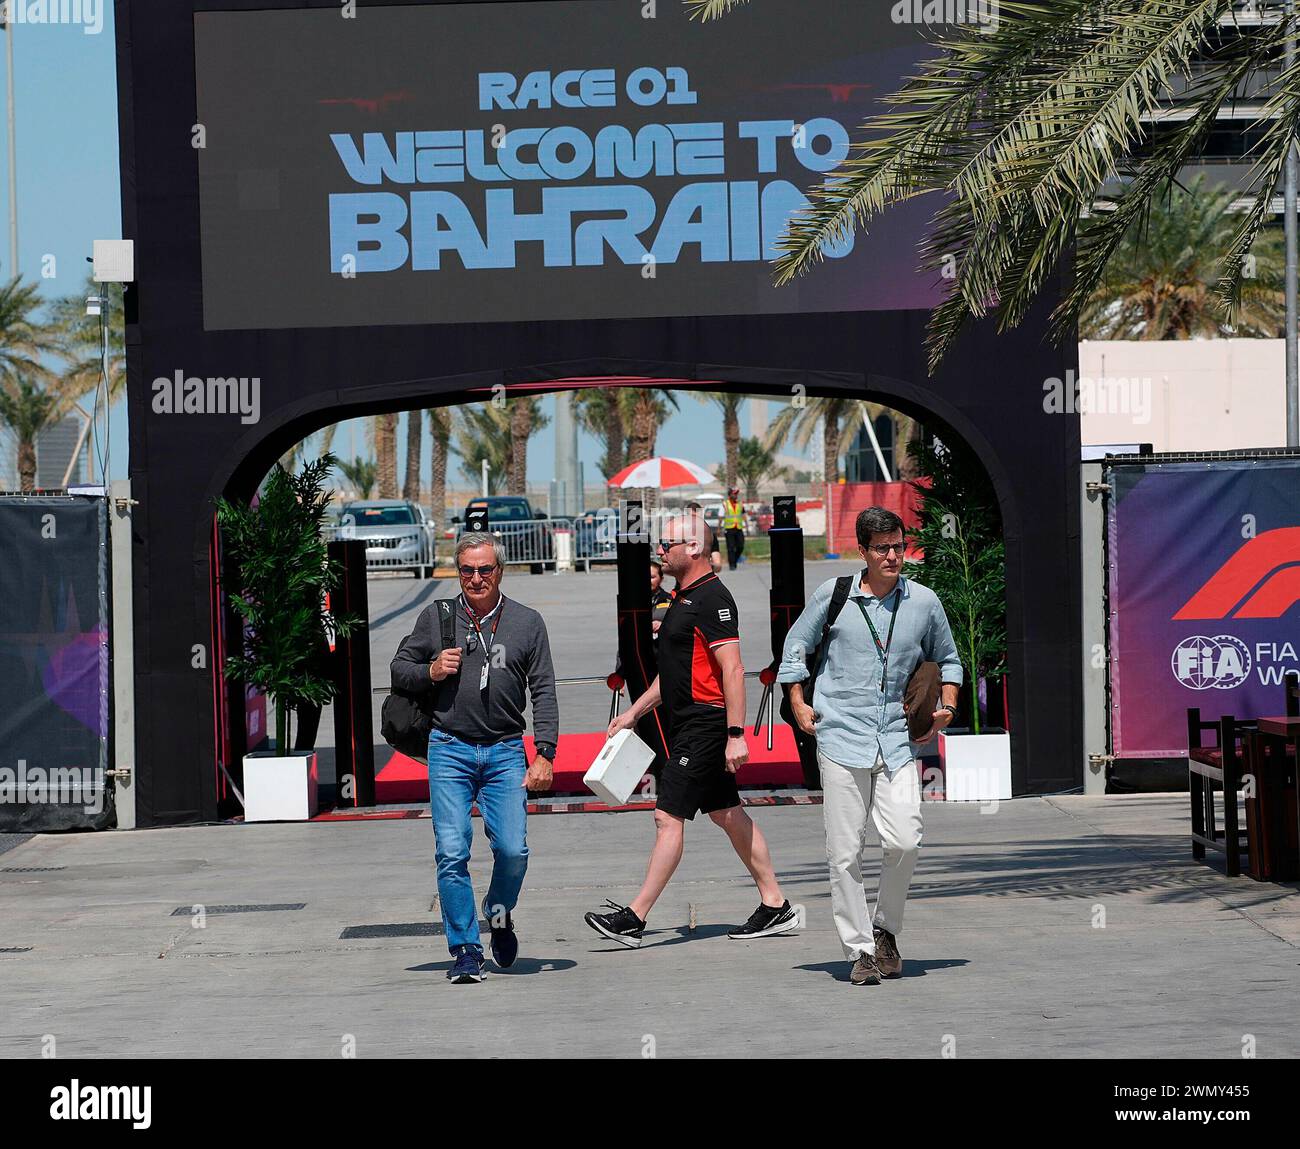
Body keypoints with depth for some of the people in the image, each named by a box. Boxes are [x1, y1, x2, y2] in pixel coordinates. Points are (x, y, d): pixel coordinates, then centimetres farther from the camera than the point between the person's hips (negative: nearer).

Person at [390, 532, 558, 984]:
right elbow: (399, 670, 15)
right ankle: (466, 950, 1)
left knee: (513, 850, -7)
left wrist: (544, 755, -4)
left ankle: (499, 914, 24)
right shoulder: (435, 618, 6)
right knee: (451, 853, -7)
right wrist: (431, 672, -7)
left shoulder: (527, 622, 7)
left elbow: (544, 693, 5)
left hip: (505, 751, 0)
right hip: (449, 749, 0)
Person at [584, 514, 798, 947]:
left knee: (669, 816, -10)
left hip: (704, 726, -10)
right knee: (728, 815, 12)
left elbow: (732, 669, -21)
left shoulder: (712, 598, -15)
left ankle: (634, 919, -9)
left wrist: (736, 733, -25)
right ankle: (776, 907, 17)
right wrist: (633, 712, 24)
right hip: (689, 726, 10)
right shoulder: (683, 597, 17)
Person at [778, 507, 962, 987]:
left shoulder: (924, 602, 6)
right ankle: (860, 951, 6)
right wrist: (798, 703, 6)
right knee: (845, 852, -3)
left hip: (897, 740, 1)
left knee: (904, 841, -12)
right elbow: (795, 645, 15)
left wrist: (947, 707, 8)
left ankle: (885, 929, 12)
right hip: (841, 736, -1)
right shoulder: (832, 595, 1)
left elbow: (947, 659, 22)